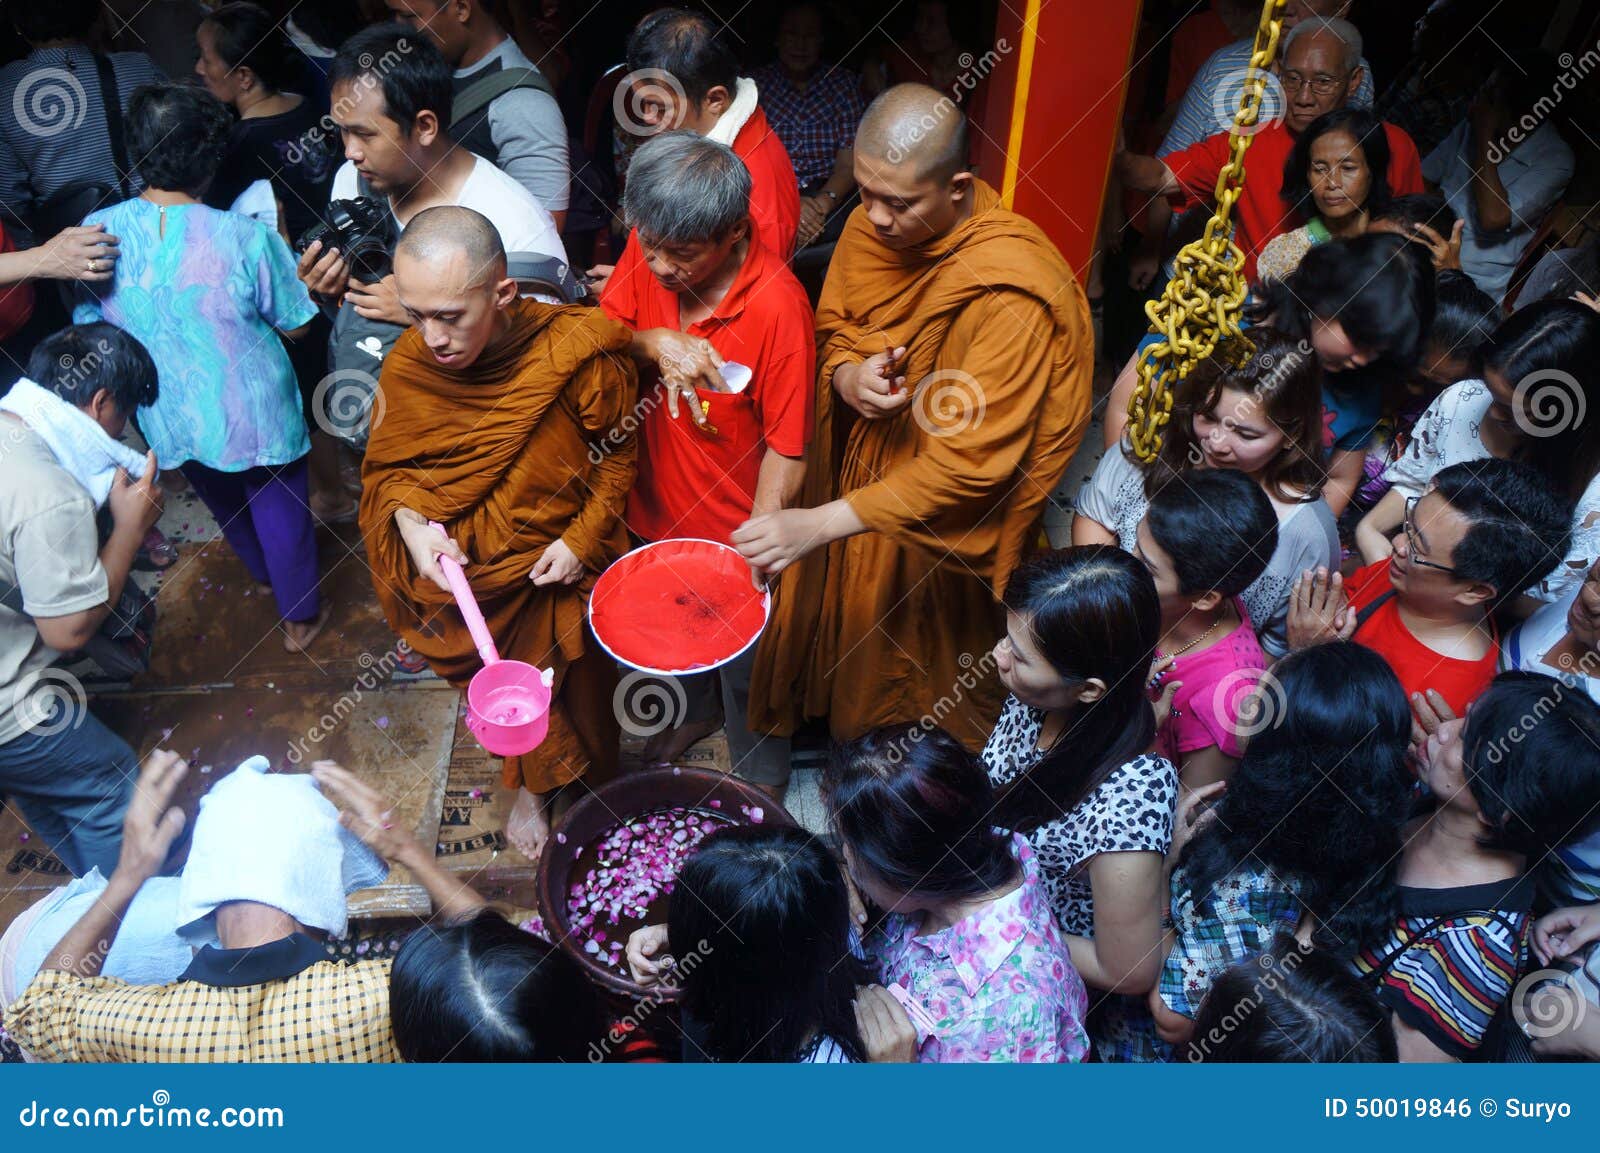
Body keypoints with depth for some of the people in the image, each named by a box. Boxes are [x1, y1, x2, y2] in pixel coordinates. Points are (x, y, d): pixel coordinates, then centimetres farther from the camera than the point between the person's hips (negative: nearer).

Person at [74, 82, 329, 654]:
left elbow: (90, 326, -3)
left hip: (170, 421, 4)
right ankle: (301, 616, 39)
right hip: (253, 414, -4)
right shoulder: (247, 237, -26)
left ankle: (263, 575, 58)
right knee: (280, 510, 20)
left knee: (224, 505, 31)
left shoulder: (98, 232, -15)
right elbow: (293, 325, -12)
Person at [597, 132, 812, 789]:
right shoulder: (649, 248, -13)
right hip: (656, 510, 6)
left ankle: (762, 781, 46)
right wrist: (653, 343, -24)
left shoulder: (778, 305, -30)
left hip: (733, 529, -5)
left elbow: (786, 454, -25)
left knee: (745, 666, 17)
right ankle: (696, 712, 62)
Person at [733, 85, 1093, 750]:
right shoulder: (873, 224, -11)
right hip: (860, 467, 6)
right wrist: (845, 373, -20)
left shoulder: (1011, 296, -32)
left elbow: (970, 465, -33)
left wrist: (820, 524, -36)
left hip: (947, 530, -5)